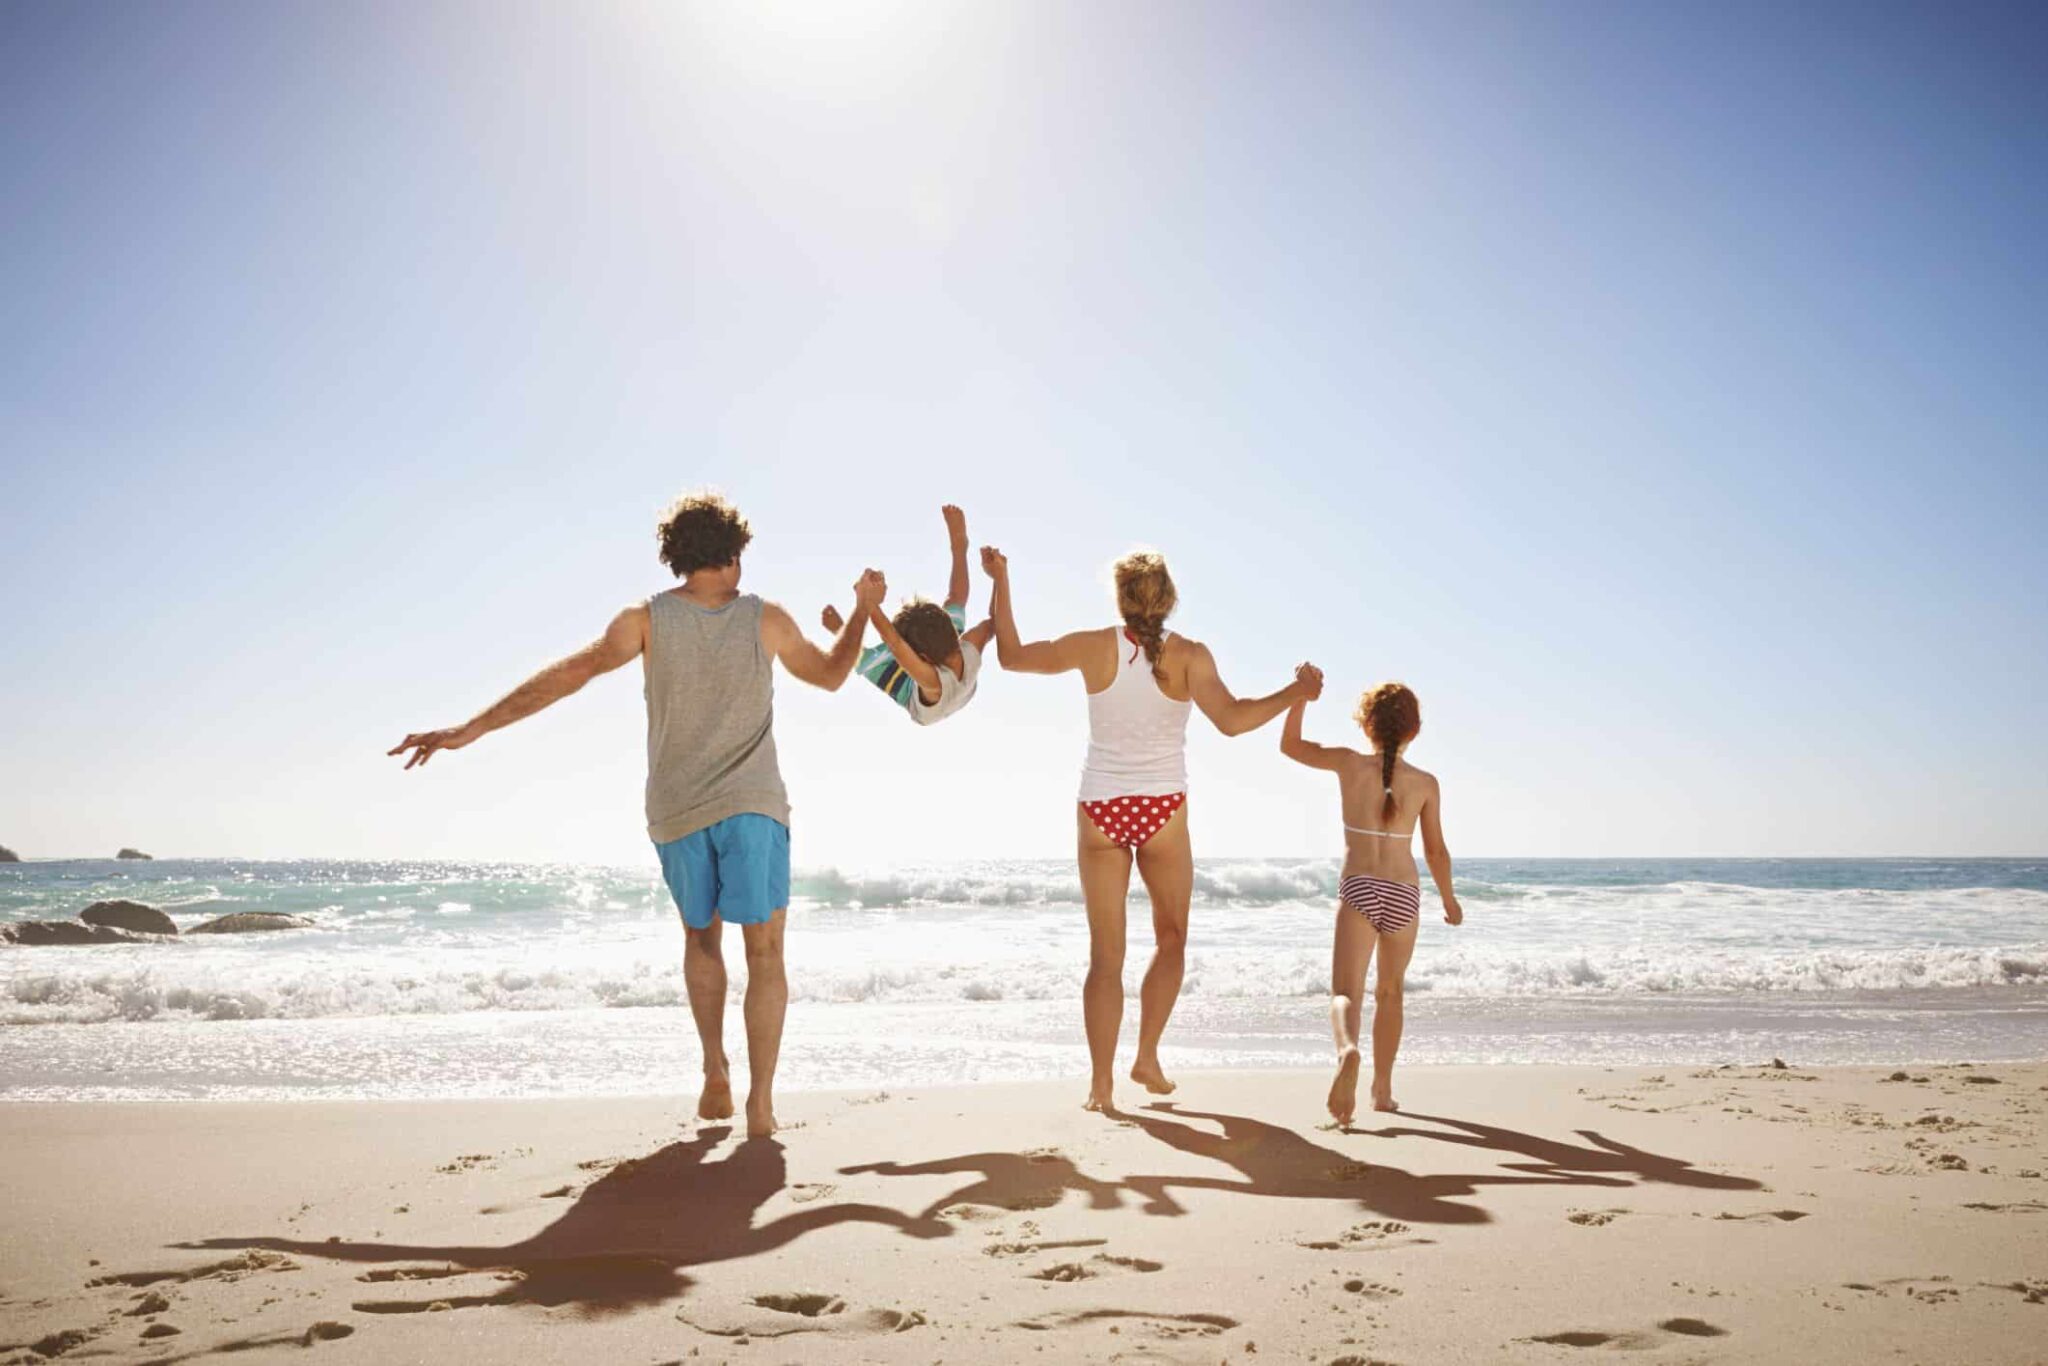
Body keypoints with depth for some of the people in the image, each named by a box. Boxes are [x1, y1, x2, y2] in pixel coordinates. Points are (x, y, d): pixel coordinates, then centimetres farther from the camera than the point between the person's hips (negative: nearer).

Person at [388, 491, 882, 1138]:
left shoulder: (649, 618, -6)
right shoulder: (766, 620, -5)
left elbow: (568, 673, -16)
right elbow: (831, 674, 12)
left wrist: (469, 730, -19)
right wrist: (864, 609, 26)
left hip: (677, 811, 2)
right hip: (752, 805, -2)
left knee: (701, 938, 22)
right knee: (765, 951, 1)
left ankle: (716, 1071, 11)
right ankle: (761, 1101, -10)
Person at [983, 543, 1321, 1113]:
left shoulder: (1096, 648, -4)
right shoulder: (1189, 656, -7)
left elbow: (1011, 655, 5)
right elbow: (1231, 719, -18)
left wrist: (1001, 583, 13)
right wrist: (1294, 693, -8)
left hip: (1100, 810, 1)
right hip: (1163, 810, -1)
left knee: (1106, 953, 6)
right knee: (1171, 939, 20)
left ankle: (1102, 1083, 3)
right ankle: (1147, 1058, 14)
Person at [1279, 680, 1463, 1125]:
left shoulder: (1349, 764, -1)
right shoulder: (1426, 784, 2)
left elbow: (1289, 745, 12)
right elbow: (1436, 852, 7)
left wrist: (1301, 696, 12)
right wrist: (1450, 901, 21)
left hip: (1358, 889, -2)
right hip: (1404, 894, 2)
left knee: (1346, 992, -8)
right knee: (1390, 992, 21)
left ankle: (1348, 1050, -41)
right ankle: (1382, 1089, 25)